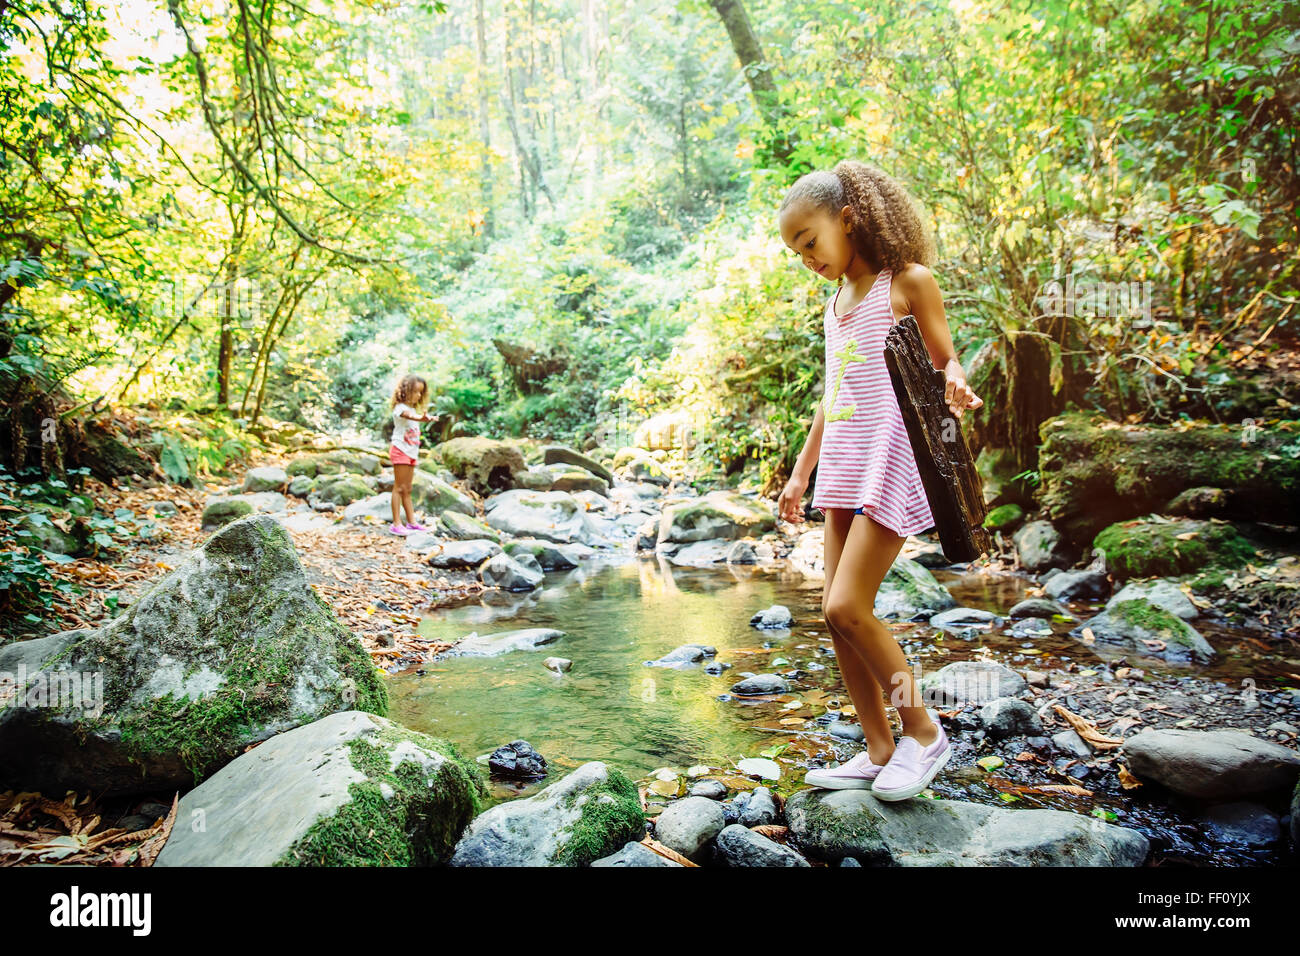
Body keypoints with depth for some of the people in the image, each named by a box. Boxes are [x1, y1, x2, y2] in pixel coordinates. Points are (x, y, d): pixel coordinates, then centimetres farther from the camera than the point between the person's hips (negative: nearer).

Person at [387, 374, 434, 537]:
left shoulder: (413, 408, 17)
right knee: (399, 488, -7)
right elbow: (409, 416, -36)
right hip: (400, 450, -8)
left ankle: (411, 521, 15)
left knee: (407, 489, 12)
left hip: (411, 453, 9)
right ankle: (397, 524, -7)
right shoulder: (400, 408, -13)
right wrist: (423, 418, -57)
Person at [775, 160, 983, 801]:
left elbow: (946, 363, -1)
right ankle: (879, 752, 14)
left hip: (892, 460, -8)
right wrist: (800, 473, 21)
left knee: (847, 605, -14)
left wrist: (955, 388, -25)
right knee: (837, 610, 3)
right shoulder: (835, 303, 19)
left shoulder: (909, 282, -2)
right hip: (843, 466, 8)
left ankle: (923, 732, 7)